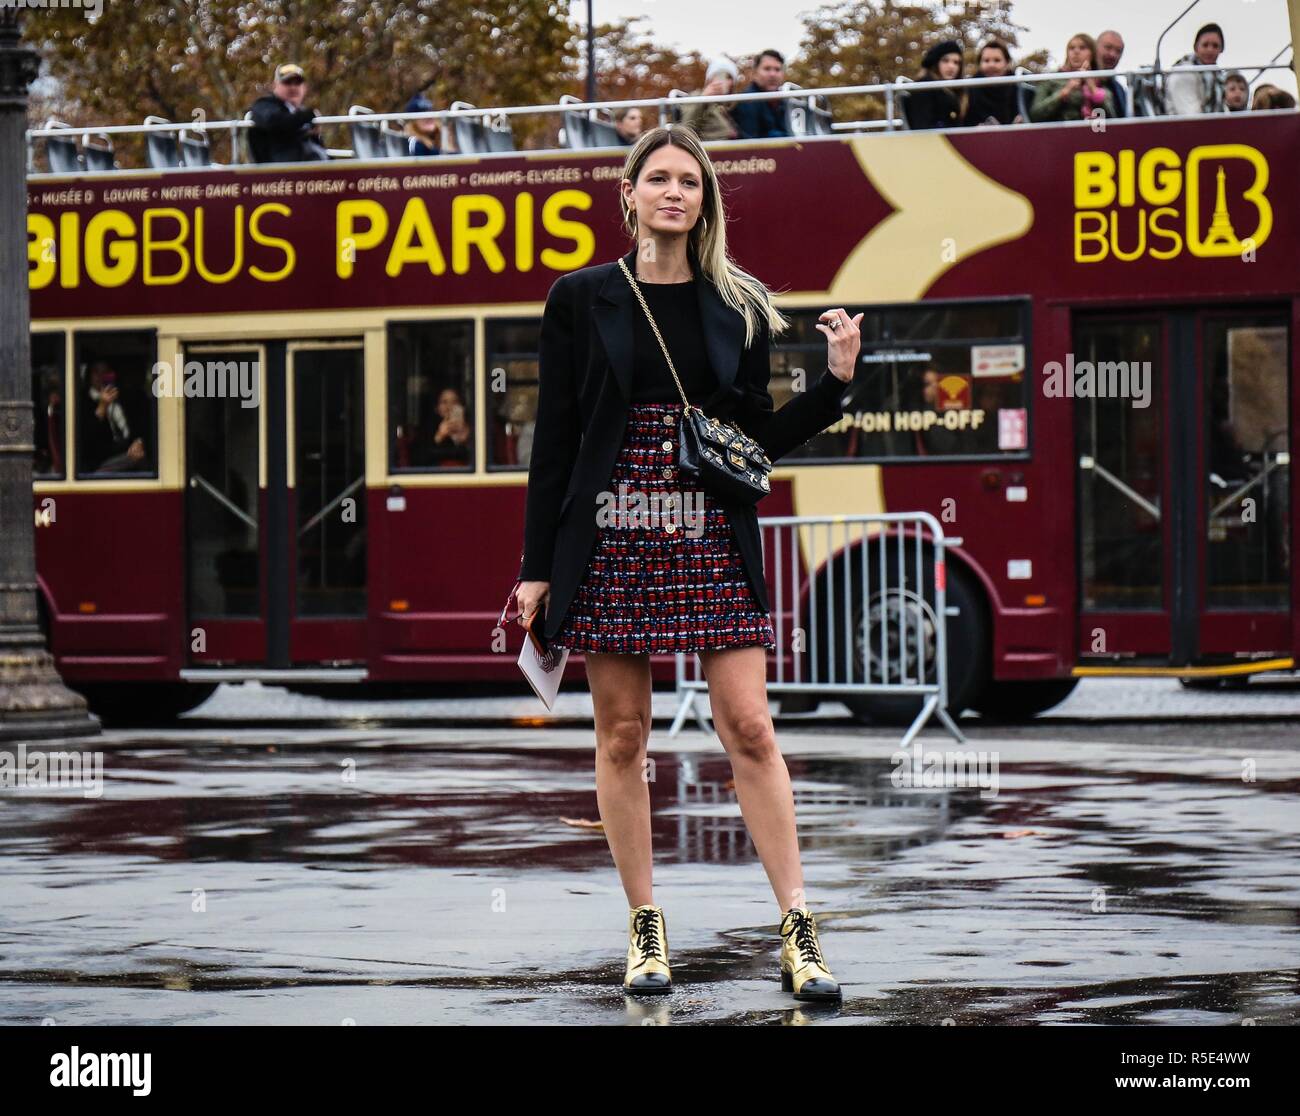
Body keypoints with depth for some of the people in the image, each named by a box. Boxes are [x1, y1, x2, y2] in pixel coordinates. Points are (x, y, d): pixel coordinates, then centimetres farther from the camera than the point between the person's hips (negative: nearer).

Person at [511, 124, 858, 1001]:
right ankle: (646, 929, 12)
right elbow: (555, 436, 4)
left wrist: (836, 380, -3)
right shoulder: (583, 299, 5)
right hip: (610, 535, 0)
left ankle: (798, 935, -6)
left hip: (713, 539, 0)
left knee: (749, 730, -6)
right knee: (623, 737, 2)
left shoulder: (739, 305, 9)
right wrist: (538, 567, 1)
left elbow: (760, 439, 11)